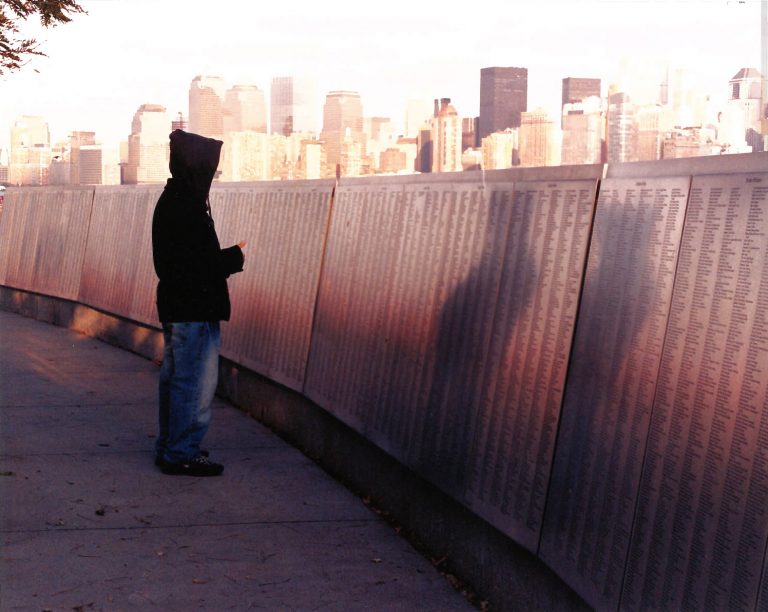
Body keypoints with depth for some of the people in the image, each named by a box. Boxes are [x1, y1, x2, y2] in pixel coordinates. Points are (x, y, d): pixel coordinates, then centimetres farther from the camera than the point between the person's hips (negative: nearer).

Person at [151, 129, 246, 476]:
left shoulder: (170, 202, 11)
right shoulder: (188, 209, -20)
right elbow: (200, 265, -23)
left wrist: (227, 257, 8)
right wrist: (235, 257, -8)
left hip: (174, 306, 11)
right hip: (194, 310, -10)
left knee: (174, 377, 17)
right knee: (195, 382, -4)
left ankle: (169, 447, 27)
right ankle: (182, 454, 2)